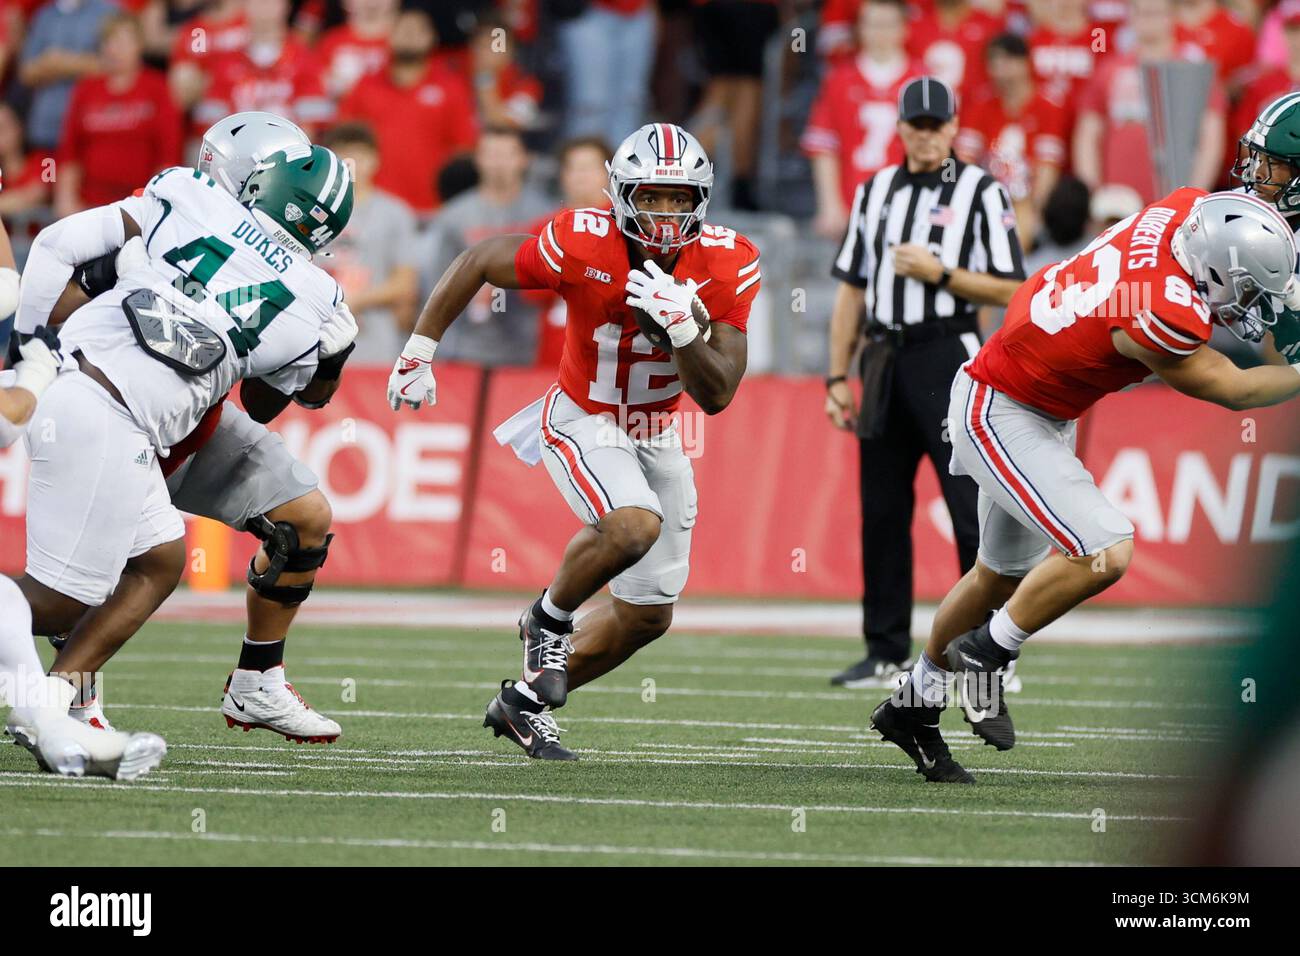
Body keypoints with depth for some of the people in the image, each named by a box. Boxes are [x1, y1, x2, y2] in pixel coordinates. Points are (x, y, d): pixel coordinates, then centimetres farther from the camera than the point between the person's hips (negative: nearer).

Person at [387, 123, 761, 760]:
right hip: (583, 421, -5)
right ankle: (548, 620, -5)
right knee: (635, 525, -34)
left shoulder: (726, 267, -18)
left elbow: (716, 396, -18)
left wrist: (681, 327, -35)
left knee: (647, 617, 9)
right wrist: (419, 350, -8)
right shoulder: (583, 246, -26)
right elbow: (477, 264, -10)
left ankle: (523, 701, 28)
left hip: (657, 436, 5)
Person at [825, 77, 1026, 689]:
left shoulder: (981, 192, 0)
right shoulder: (875, 191, 15)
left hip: (947, 357, -5)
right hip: (884, 360, 5)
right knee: (881, 508, 7)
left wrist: (940, 274, -16)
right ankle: (887, 654, 15)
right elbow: (851, 287, 16)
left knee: (970, 504, -10)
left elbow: (1009, 289, -5)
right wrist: (838, 376, 11)